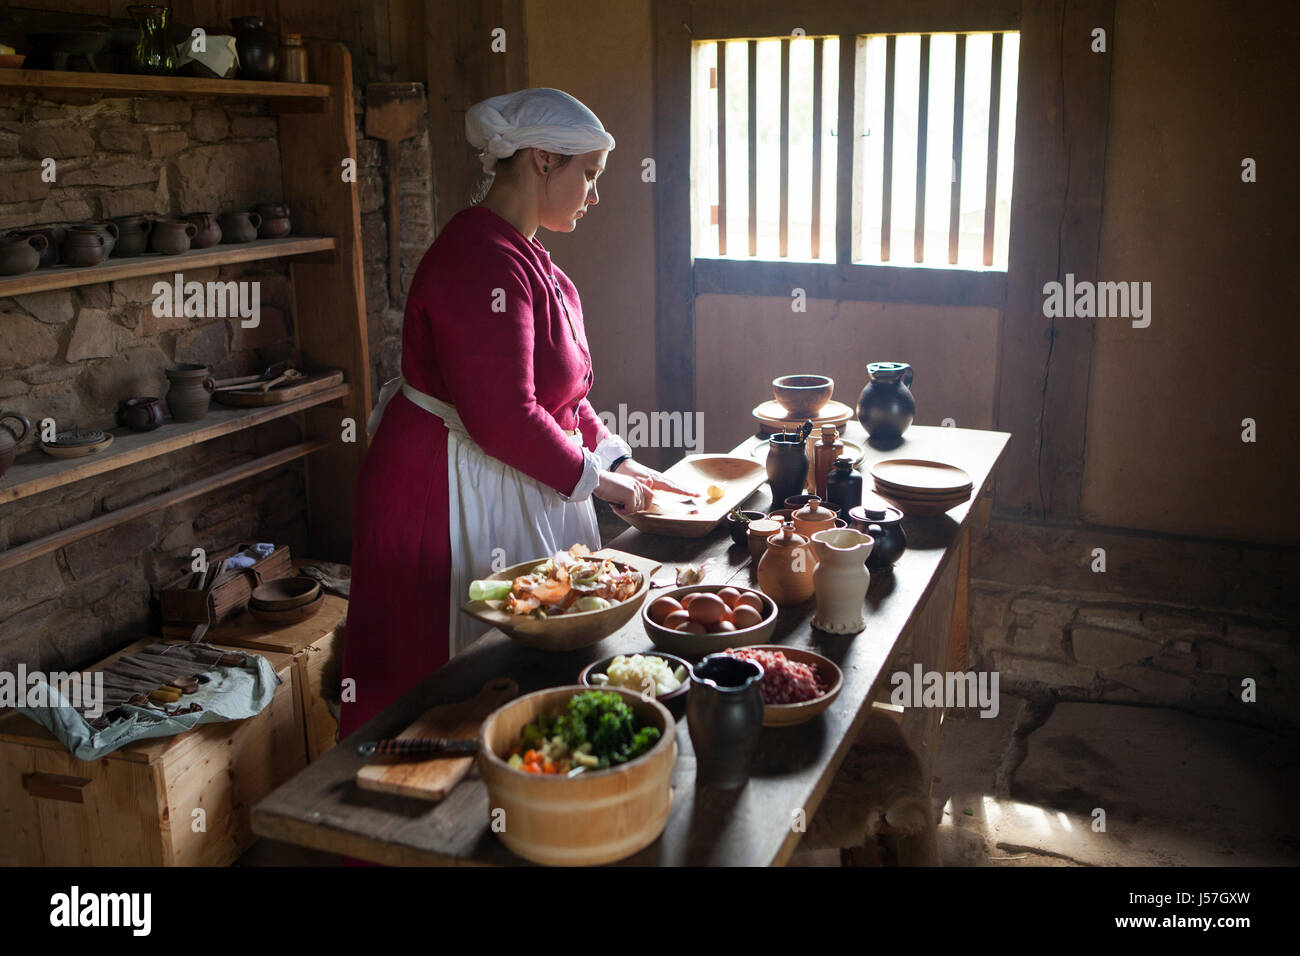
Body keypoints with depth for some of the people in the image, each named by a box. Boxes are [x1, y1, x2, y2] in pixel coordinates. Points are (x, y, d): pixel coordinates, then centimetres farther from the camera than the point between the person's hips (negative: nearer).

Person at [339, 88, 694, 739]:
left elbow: (559, 390, 15)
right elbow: (503, 417, -27)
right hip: (447, 496, -10)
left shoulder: (522, 255, 12)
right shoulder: (485, 262, -23)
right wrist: (596, 478, -15)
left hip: (503, 484, 10)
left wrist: (618, 459, 7)